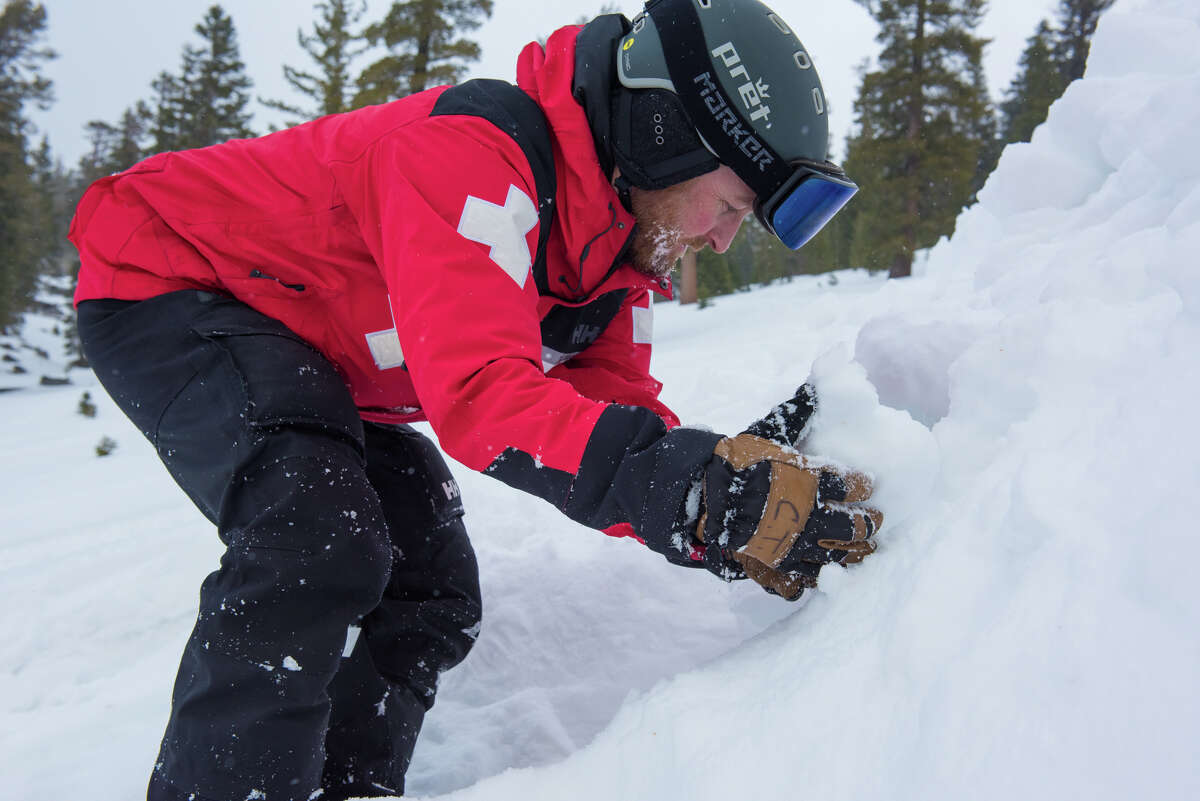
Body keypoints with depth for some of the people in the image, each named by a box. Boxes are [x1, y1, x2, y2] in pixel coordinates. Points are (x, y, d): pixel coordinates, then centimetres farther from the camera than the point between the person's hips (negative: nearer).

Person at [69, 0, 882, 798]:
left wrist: (745, 474, -28)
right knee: (314, 547, -31)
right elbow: (480, 390, -45)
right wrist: (700, 491, -52)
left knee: (430, 596, 2)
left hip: (319, 370, 8)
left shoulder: (621, 256, -5)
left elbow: (613, 412, -10)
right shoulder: (475, 150, -34)